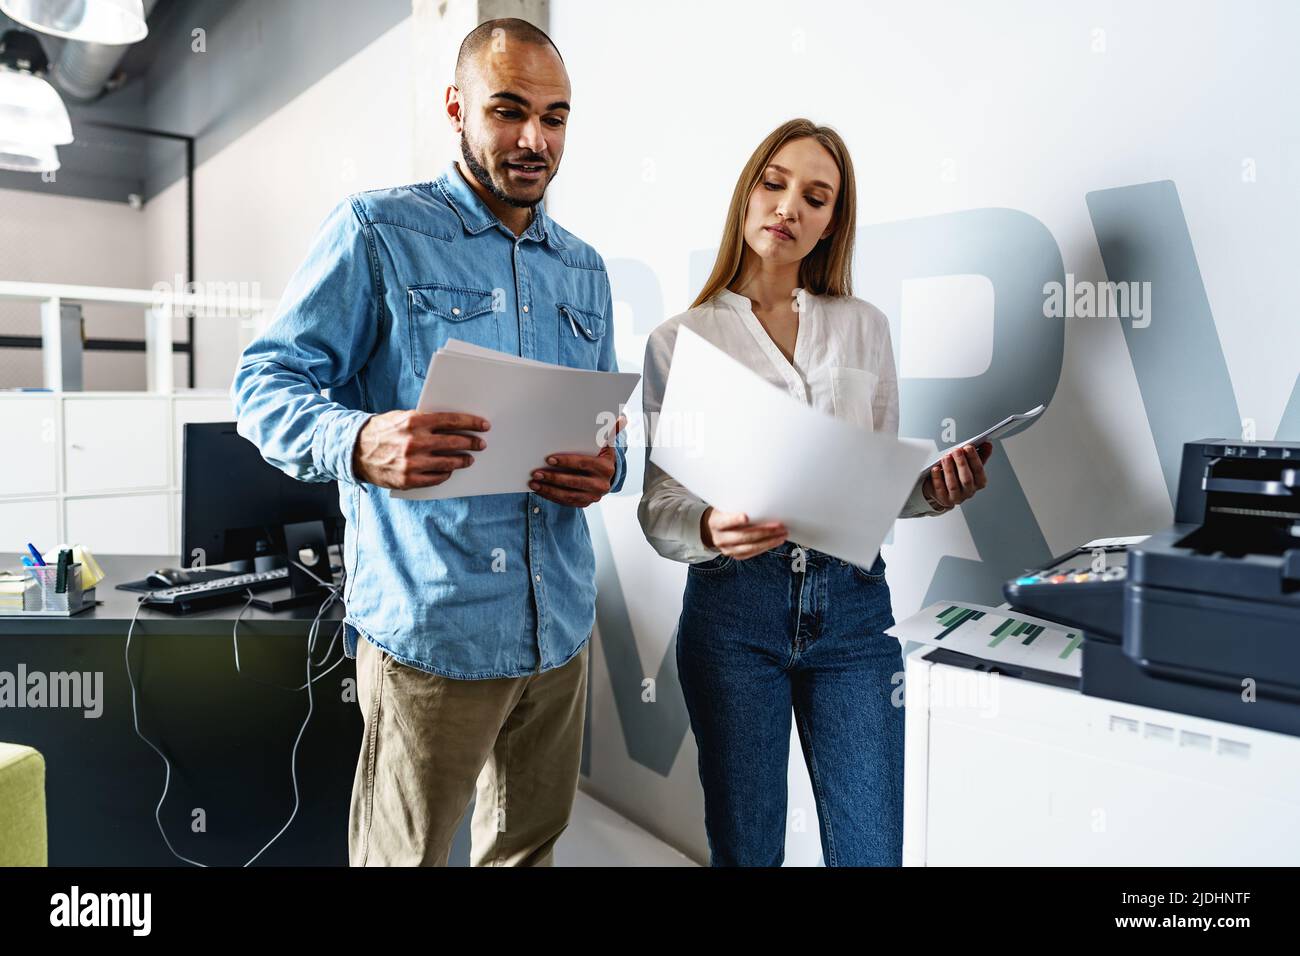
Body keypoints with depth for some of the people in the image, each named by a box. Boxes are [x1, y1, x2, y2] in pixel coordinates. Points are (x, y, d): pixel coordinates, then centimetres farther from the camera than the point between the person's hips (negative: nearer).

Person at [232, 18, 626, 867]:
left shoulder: (584, 270, 14)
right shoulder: (377, 232, -4)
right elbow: (268, 384, -8)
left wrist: (605, 470, -7)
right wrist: (358, 444, -29)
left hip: (561, 624, 6)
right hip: (433, 627, -5)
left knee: (532, 846, 21)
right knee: (402, 856, 9)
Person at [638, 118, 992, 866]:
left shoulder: (865, 328, 8)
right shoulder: (680, 340, 1)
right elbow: (658, 506, -3)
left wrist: (934, 490, -10)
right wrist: (709, 528, -24)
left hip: (852, 604, 2)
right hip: (733, 607, -2)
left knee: (872, 848, 7)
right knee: (747, 848, 10)